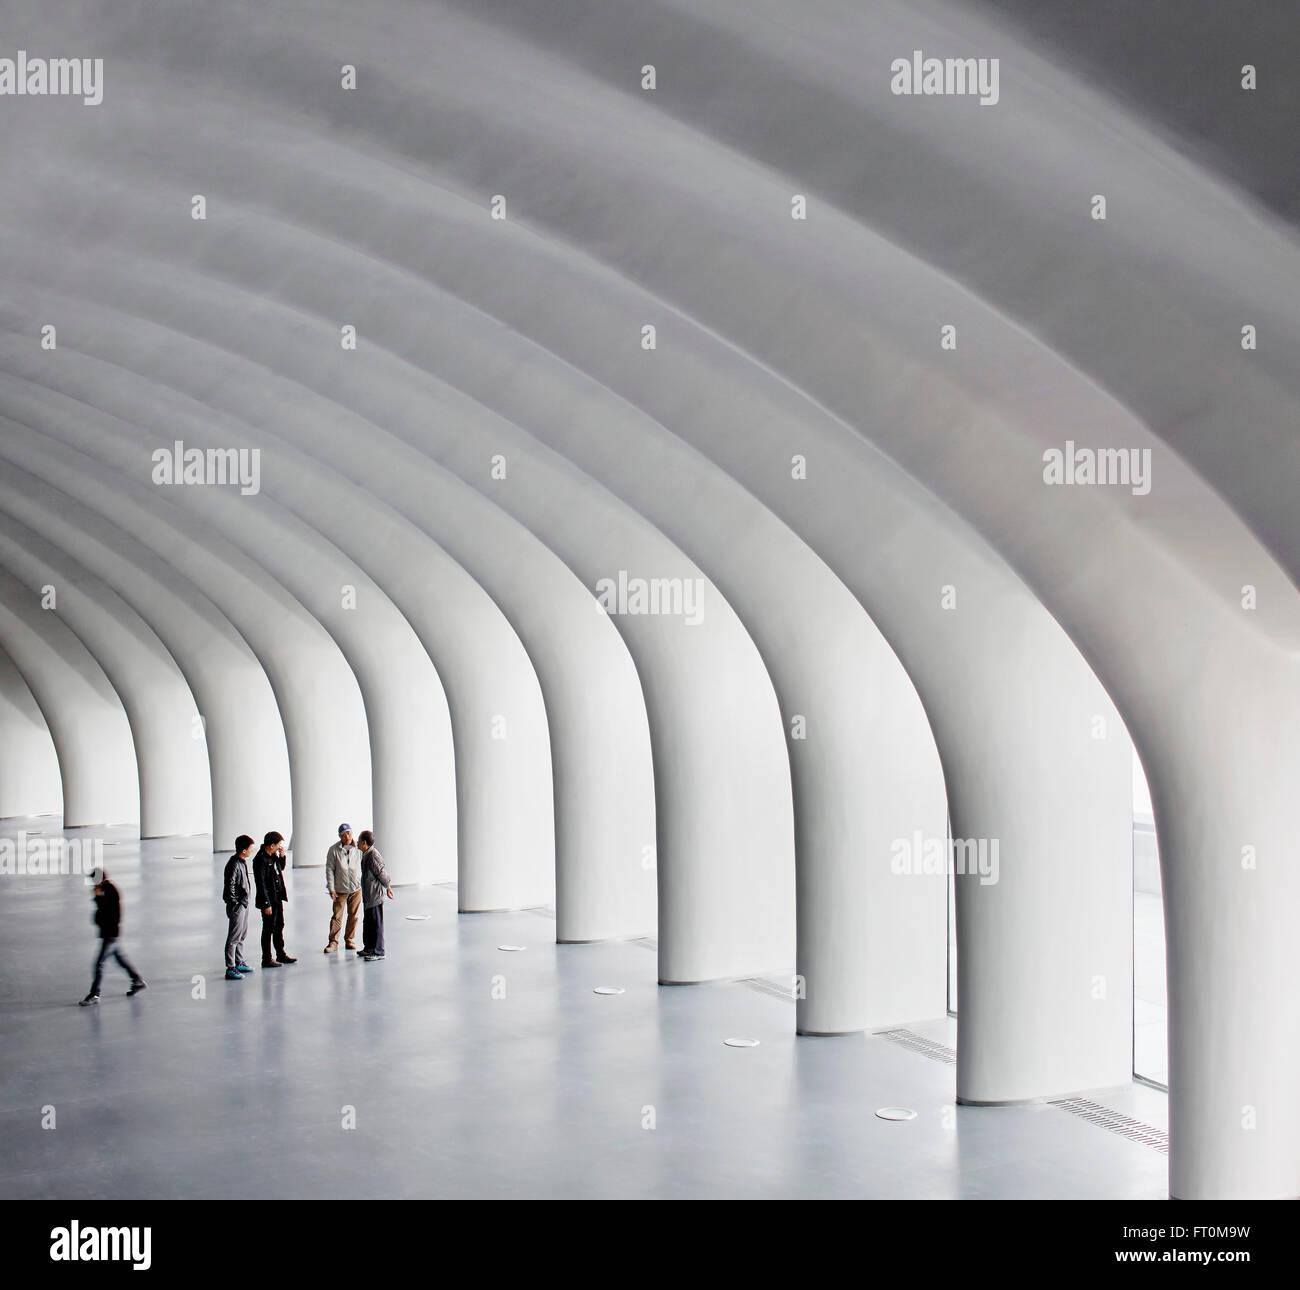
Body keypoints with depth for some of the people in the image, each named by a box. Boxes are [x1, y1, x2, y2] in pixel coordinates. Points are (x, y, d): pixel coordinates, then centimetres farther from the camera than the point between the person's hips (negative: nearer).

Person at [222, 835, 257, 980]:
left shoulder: (243, 862, 8)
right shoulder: (234, 865, -21)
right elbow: (229, 886, -24)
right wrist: (235, 903, -18)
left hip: (244, 904, 10)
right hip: (237, 907, -10)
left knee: (242, 935, 19)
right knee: (234, 938, -5)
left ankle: (239, 963, 30)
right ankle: (230, 969, -1)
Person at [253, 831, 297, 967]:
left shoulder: (273, 855, 5)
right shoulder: (261, 859, -21)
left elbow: (281, 869, 24)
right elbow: (260, 883, -22)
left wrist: (282, 856, 4)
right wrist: (266, 904, -21)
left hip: (278, 898, 9)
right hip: (269, 900, -9)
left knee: (279, 926, 18)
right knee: (268, 929, 0)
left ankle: (281, 954, 30)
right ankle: (267, 959, 10)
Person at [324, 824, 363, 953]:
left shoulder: (357, 849, -1)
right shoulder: (333, 850, -5)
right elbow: (329, 870, -3)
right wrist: (331, 888, -8)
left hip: (356, 888, 2)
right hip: (340, 889, -2)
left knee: (353, 915, 9)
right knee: (337, 916, -2)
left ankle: (350, 940, 22)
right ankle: (333, 942, 7)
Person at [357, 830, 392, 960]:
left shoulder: (373, 855, -21)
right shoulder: (366, 854, 12)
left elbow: (382, 873, -16)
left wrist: (388, 887, -5)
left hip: (375, 894, -10)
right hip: (368, 895, 10)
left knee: (376, 923, -4)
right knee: (367, 922, 19)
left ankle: (378, 951, 2)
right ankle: (368, 948, 30)